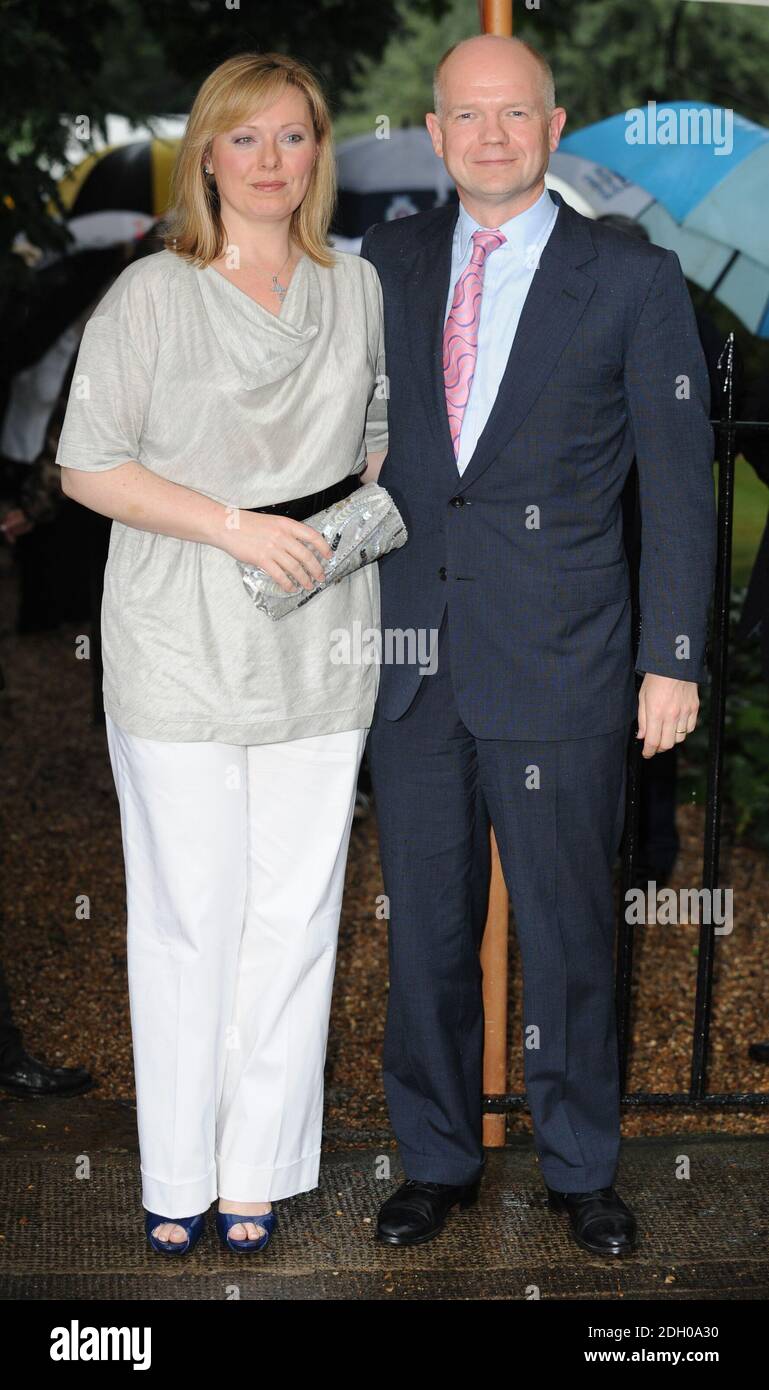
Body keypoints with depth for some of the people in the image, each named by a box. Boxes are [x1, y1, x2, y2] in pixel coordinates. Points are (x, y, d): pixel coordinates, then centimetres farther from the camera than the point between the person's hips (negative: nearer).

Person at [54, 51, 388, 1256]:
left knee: (294, 909, 6)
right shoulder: (150, 294, -2)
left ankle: (258, 1168, 19)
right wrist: (232, 525, -15)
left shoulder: (359, 290, 9)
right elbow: (88, 465, -5)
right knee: (188, 911, 3)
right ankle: (176, 1176, 18)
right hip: (181, 645, -3)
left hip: (319, 648, 3)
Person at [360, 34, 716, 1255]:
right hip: (410, 652, 3)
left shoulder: (634, 280, -1)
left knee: (567, 929, 6)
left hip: (557, 661, -3)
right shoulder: (390, 263, 9)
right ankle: (438, 1160, 28)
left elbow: (679, 481, -1)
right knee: (424, 926, 11)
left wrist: (674, 657, -7)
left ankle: (582, 1168, 25)